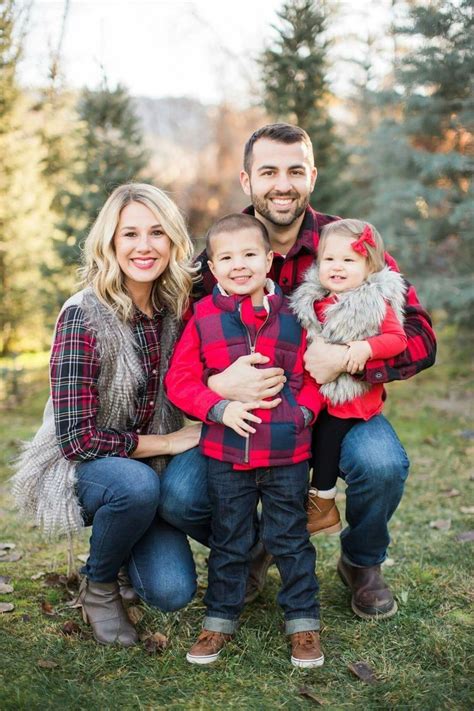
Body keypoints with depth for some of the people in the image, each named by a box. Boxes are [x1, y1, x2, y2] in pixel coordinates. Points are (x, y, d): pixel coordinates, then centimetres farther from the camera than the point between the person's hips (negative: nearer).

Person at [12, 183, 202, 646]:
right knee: (137, 484, -37)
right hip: (73, 468, -4)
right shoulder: (83, 318, -22)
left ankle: (125, 559, 21)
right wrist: (167, 442, -16)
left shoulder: (177, 309, -5)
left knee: (172, 592, -15)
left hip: (146, 469, 4)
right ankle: (97, 586, -5)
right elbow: (77, 438, -22)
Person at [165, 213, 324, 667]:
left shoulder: (292, 317, -1)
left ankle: (303, 622, 26)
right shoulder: (204, 317, -3)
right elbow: (179, 379, -3)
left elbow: (313, 376, 6)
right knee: (228, 541, 14)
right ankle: (219, 620, 30)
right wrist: (219, 409, -16)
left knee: (290, 539, 11)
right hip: (226, 454, 0)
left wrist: (303, 412, -10)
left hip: (287, 452, 0)